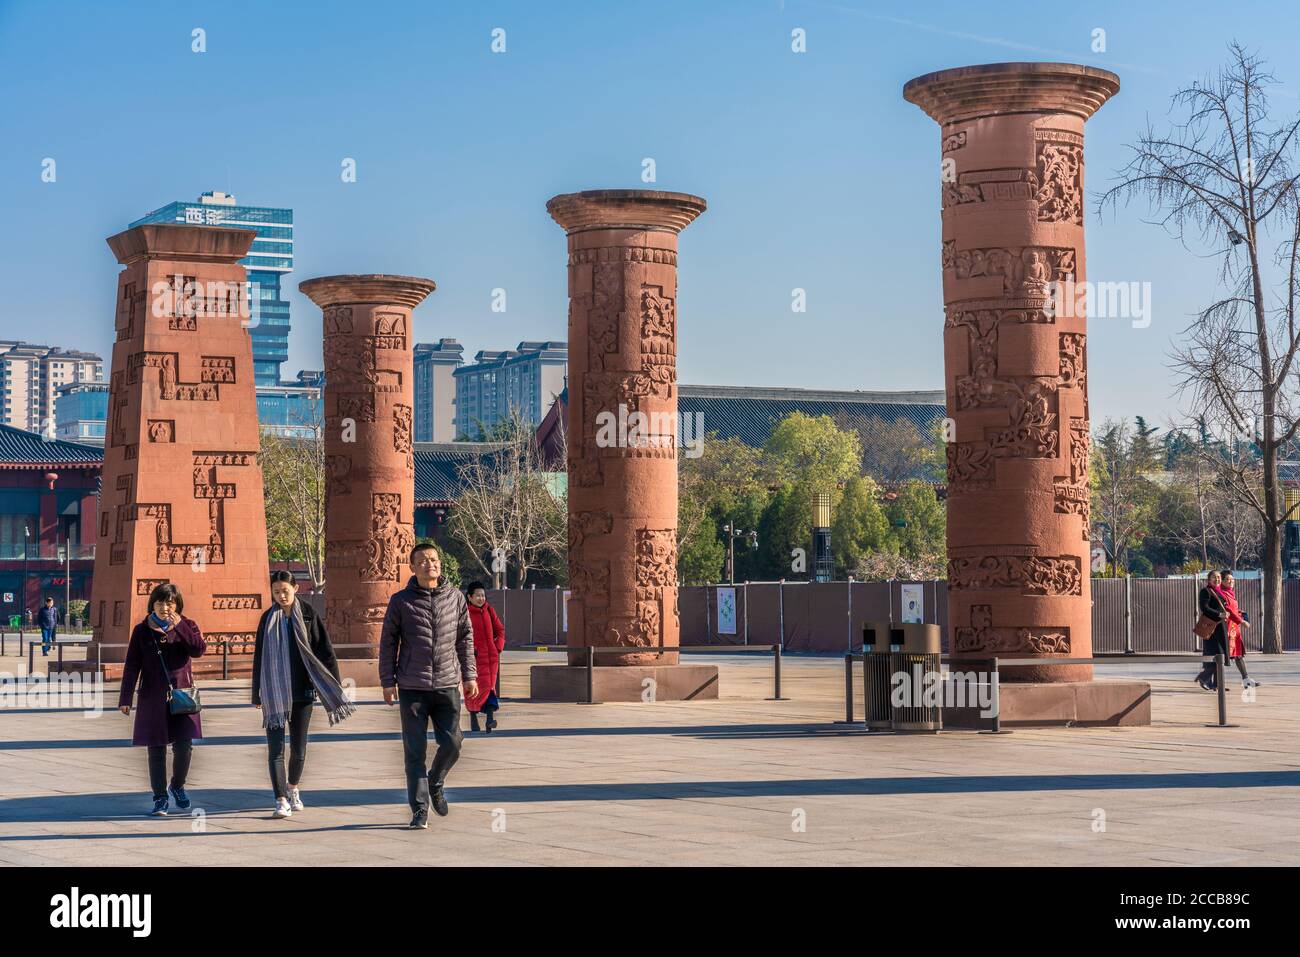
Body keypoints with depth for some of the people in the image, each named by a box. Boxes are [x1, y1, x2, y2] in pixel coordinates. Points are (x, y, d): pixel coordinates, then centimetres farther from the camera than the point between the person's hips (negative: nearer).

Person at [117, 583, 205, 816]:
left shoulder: (186, 626, 6)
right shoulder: (142, 631, 5)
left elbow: (199, 650, -12)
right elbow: (131, 666, 3)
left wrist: (179, 626, -18)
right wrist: (125, 699, -2)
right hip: (152, 697, 0)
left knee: (184, 745, -6)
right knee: (156, 749, 2)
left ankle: (177, 785, 21)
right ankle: (160, 798, 11)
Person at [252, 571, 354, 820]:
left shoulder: (309, 615, 1)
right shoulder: (268, 619, 6)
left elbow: (325, 651, 1)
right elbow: (259, 658, 11)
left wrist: (336, 686, -4)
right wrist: (257, 694, 11)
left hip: (302, 690, -1)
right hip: (274, 692, 1)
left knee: (299, 747, 8)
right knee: (275, 746, -7)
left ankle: (293, 788, 31)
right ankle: (281, 800, -8)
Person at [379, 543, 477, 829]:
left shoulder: (456, 598, 6)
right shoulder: (401, 601, 0)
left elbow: (465, 638, 13)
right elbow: (388, 642, 3)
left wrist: (469, 676, 10)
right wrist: (387, 681, -1)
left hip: (448, 686, 2)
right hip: (412, 687, -2)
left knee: (452, 744, -1)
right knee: (415, 751, 0)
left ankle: (435, 783, 29)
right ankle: (419, 809, 8)